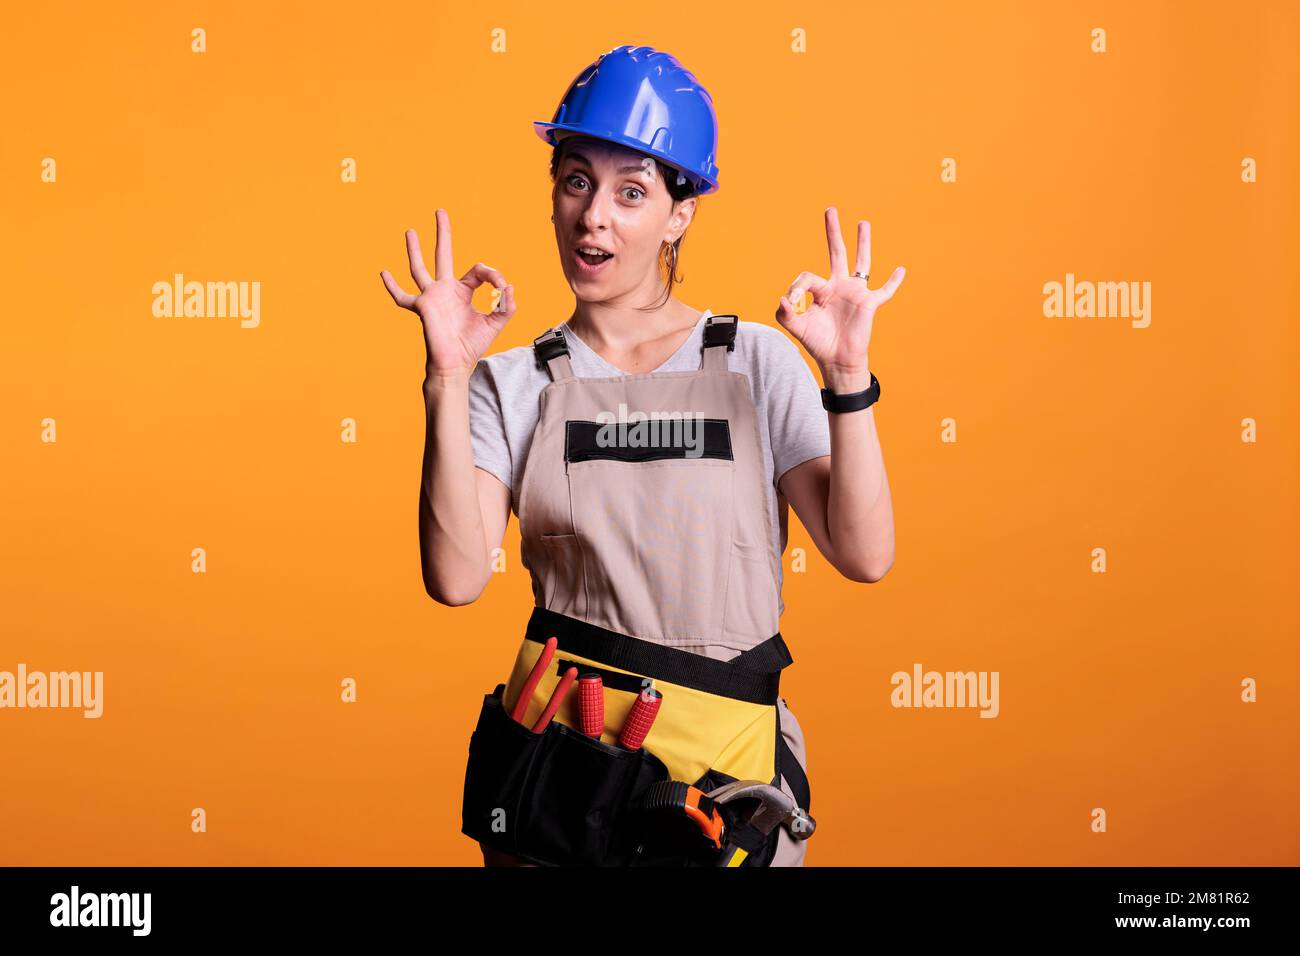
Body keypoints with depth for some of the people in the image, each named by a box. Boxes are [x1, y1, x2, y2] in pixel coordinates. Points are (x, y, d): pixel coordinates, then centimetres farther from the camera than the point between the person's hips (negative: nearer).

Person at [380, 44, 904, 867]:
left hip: (730, 766, 0)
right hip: (555, 757, 0)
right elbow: (457, 578, -14)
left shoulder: (756, 362, 0)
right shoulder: (513, 384, 1)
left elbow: (864, 555, -9)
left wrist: (847, 375, -19)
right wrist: (447, 380, -19)